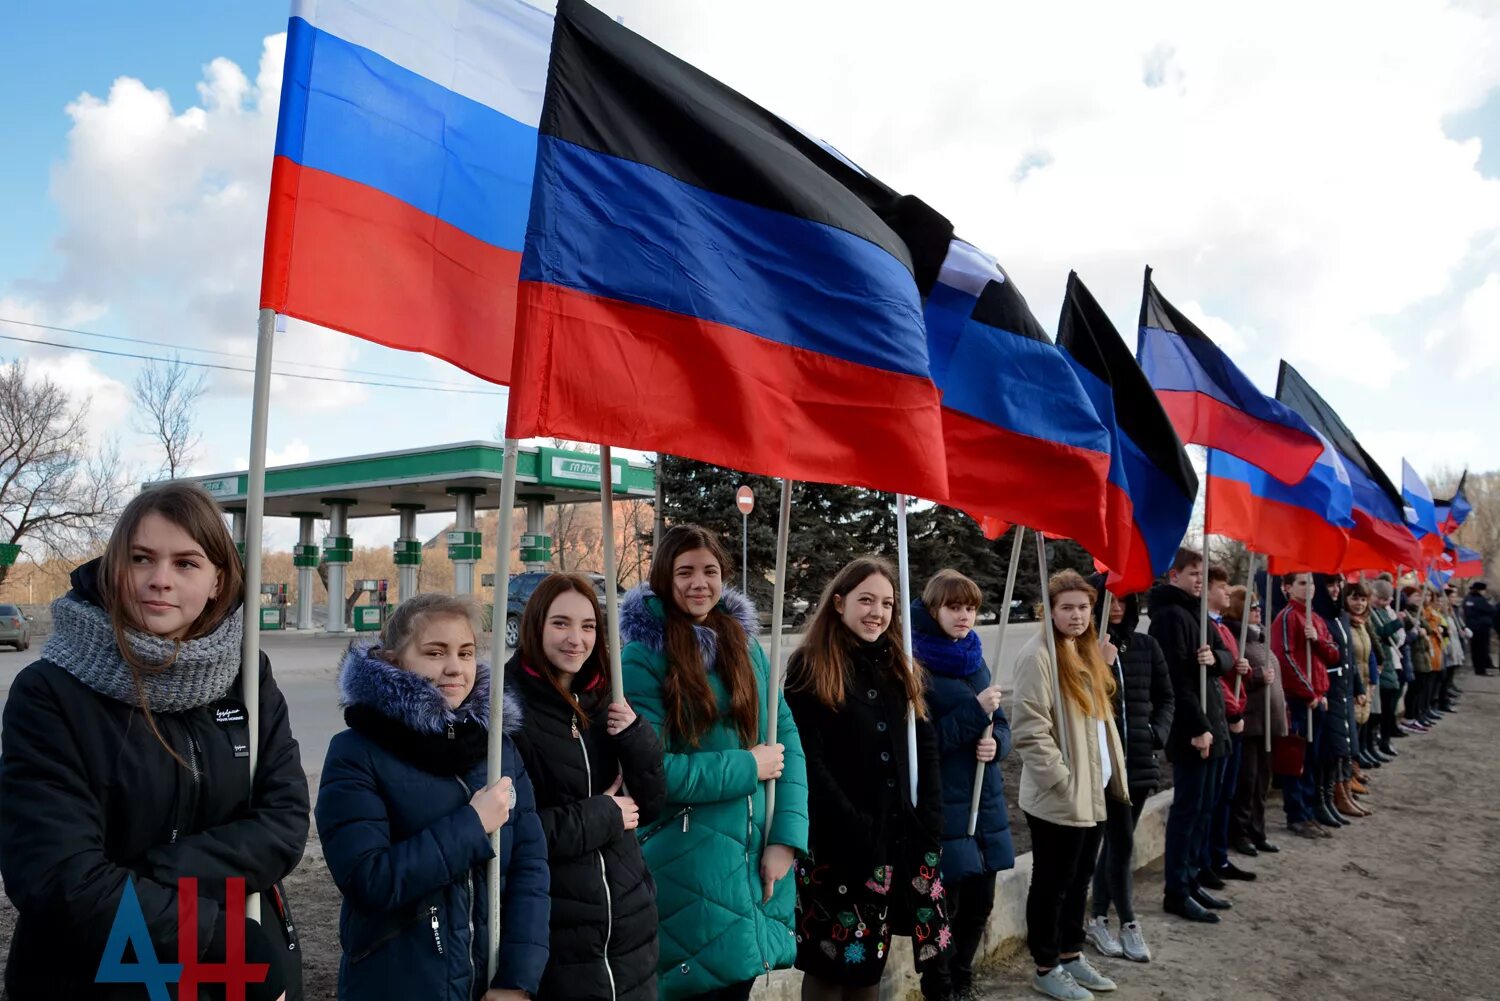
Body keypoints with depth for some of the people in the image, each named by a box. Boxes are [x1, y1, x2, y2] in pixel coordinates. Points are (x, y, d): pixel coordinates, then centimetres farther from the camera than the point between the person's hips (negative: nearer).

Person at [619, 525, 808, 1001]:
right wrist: (747, 767, -13)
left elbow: (786, 738, 3)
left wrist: (786, 837, -7)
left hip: (756, 855, 5)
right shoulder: (643, 656, -10)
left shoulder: (745, 644, 7)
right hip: (686, 865, -5)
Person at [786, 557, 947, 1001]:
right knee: (831, 962, 4)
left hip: (900, 837, 6)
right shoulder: (810, 667, -7)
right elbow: (809, 762, -14)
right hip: (838, 843, -5)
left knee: (870, 959, 15)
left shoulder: (900, 668, 12)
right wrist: (857, 831, -18)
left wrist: (929, 824, -1)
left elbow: (926, 749, 11)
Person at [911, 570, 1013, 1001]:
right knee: (944, 906, 1)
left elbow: (1001, 723, 15)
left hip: (985, 801, 7)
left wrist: (996, 743, -8)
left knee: (979, 902, 15)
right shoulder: (916, 665, -13)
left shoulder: (974, 659, 10)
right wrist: (975, 710, -21)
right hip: (942, 805, -7)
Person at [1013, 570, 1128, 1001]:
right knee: (1052, 883, 6)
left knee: (1080, 878, 20)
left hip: (1094, 790, 9)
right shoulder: (1039, 655, -17)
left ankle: (1071, 954, 35)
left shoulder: (1085, 651, 12)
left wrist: (1103, 667, 8)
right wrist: (1063, 780, -22)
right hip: (1059, 797, -9)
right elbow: (1028, 730, -23)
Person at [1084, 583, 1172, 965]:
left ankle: (1097, 920, 23)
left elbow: (1165, 698, 15)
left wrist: (1158, 733, 1)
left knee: (1115, 840, 12)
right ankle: (1129, 924, 13)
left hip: (1139, 759, 5)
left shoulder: (1145, 647, 8)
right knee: (1122, 841, -2)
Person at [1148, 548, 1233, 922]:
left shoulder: (1197, 612, 16)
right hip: (1191, 732, -9)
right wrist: (1197, 727, -21)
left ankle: (1192, 879, 24)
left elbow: (1227, 658, 13)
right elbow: (1177, 678, -20)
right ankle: (1176, 891, 4)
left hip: (1213, 726, 9)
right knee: (1187, 809, -4)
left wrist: (1215, 657, -11)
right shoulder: (1170, 615, -14)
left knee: (1204, 809, 14)